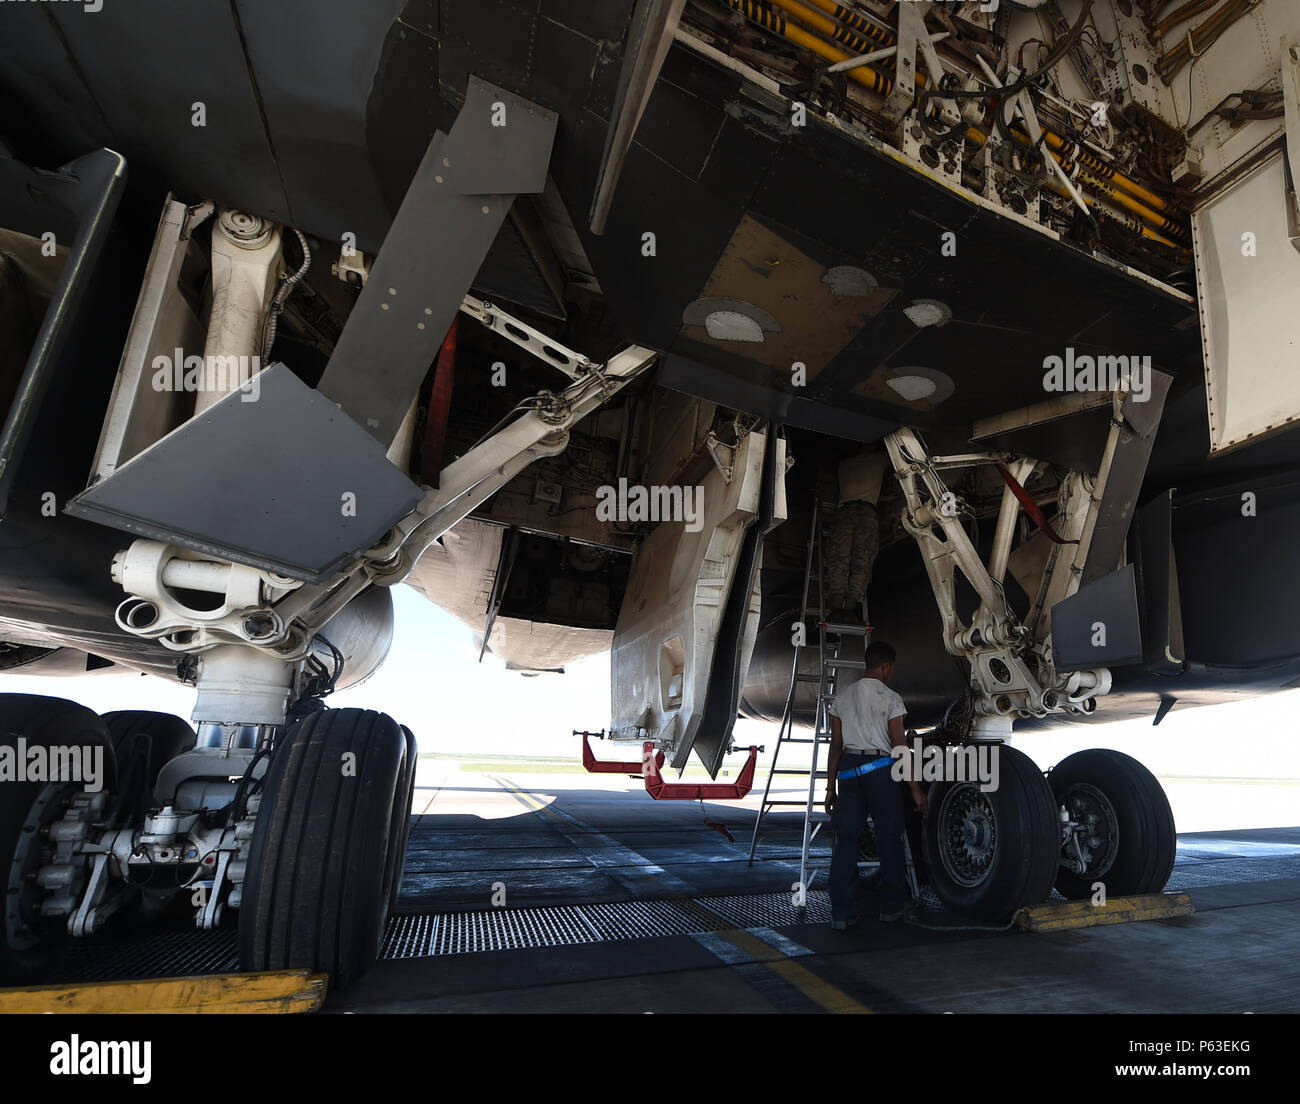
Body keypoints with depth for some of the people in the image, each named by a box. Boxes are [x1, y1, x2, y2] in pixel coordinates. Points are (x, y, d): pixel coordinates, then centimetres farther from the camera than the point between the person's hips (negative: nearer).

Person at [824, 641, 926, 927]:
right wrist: (915, 789, -1)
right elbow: (900, 746, -7)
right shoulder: (890, 698, -4)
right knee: (889, 838, 12)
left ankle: (840, 914, 8)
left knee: (846, 839, 6)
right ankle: (891, 907, 25)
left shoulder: (842, 697, 8)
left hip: (849, 768, 4)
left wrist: (831, 787, 12)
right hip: (880, 769, -3)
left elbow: (836, 746, 8)